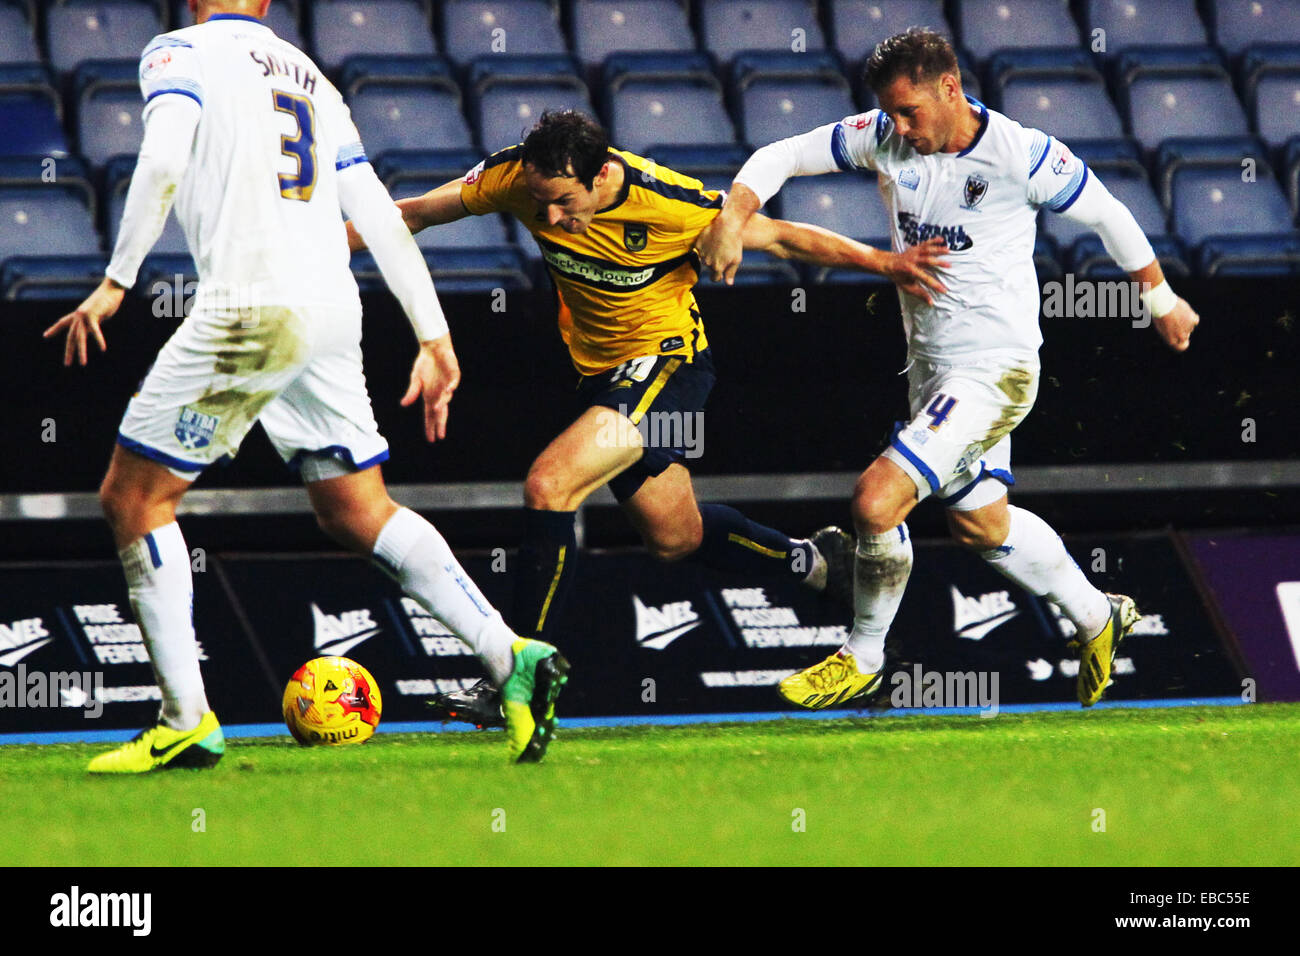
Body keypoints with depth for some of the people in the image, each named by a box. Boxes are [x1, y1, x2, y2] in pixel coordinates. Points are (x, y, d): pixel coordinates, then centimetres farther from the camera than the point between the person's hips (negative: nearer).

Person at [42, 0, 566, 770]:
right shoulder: (311, 79, 23)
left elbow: (164, 161, -15)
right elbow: (381, 220, 19)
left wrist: (116, 281, -12)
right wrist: (435, 340, 19)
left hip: (255, 304, -7)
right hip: (335, 311, 7)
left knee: (134, 497, 4)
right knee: (358, 513, 15)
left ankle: (189, 721, -1)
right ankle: (512, 657, 4)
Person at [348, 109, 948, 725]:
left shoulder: (668, 204, -27)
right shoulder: (518, 176, -16)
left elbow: (779, 236, -16)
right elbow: (417, 213, -5)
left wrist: (882, 262, -18)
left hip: (667, 358, -6)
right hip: (600, 370, 6)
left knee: (549, 485, -23)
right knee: (674, 537, 17)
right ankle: (813, 563, 43)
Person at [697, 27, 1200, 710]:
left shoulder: (1021, 154, -16)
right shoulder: (885, 138, -3)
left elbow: (1106, 214, -1)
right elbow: (782, 157, 0)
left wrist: (1161, 300, 11)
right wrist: (732, 217, -19)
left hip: (994, 368, -7)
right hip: (930, 367, 7)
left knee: (876, 499, -18)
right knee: (981, 524, 21)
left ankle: (862, 660, 4)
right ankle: (1097, 618, 44)